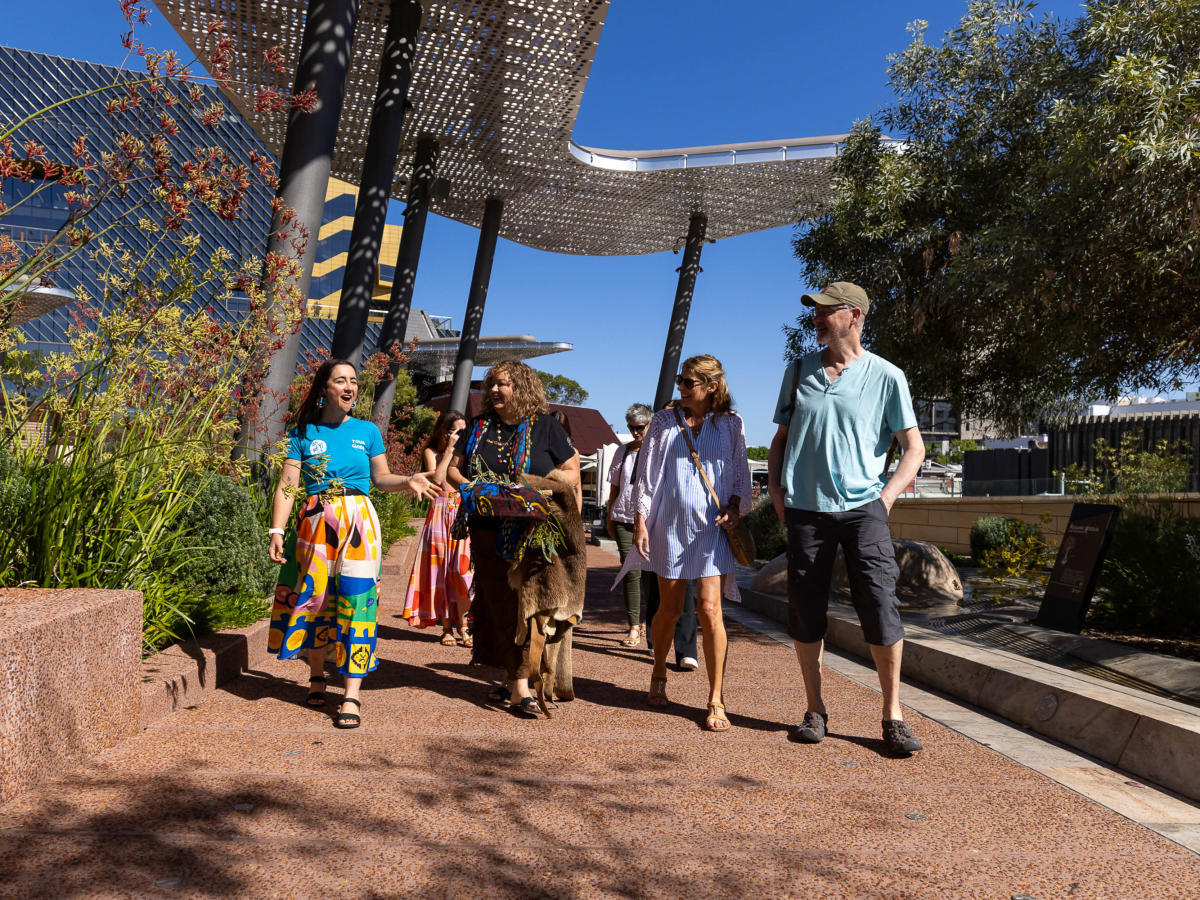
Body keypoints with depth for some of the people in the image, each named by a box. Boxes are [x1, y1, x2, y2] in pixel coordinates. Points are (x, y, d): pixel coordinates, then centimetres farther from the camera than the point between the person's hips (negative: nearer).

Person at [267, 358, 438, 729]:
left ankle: (351, 696, -4)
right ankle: (317, 676, 31)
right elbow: (287, 486, -1)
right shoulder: (303, 433, 3)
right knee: (313, 598, 7)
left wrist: (408, 481, -8)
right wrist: (276, 530, -10)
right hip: (315, 525, 0)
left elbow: (380, 477, 11)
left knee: (356, 601, -7)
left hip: (358, 524, 0)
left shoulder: (367, 431, 6)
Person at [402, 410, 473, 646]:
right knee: (441, 569, -1)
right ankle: (447, 627, 5)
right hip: (441, 513, -2)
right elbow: (437, 479, -11)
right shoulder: (431, 452, 7)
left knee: (463, 569, -8)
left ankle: (462, 624, -1)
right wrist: (449, 449, -7)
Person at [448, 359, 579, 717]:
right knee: (498, 604, 3)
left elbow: (572, 471, 3)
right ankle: (515, 680, 12)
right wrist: (470, 486, -5)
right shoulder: (479, 427, 12)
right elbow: (453, 467, 16)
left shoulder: (545, 426, 2)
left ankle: (517, 681, 1)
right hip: (488, 530, 3)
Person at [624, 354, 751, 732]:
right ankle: (659, 676, 35)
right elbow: (647, 474, 5)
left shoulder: (730, 424, 5)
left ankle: (716, 701, 1)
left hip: (713, 527, -1)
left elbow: (741, 473, 11)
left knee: (709, 609, -9)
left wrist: (734, 506, -7)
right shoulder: (664, 421, 6)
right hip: (670, 525, 1)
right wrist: (640, 522, -1)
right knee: (669, 608, 9)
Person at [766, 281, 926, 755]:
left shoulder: (885, 376, 2)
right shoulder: (799, 370, 11)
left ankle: (893, 715, 7)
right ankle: (815, 711, 19)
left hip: (861, 508, -3)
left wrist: (887, 496, -7)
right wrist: (774, 487, 5)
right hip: (805, 509, 3)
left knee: (880, 608, -8)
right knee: (805, 613, 5)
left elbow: (913, 447, 5)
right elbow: (781, 437, 18)